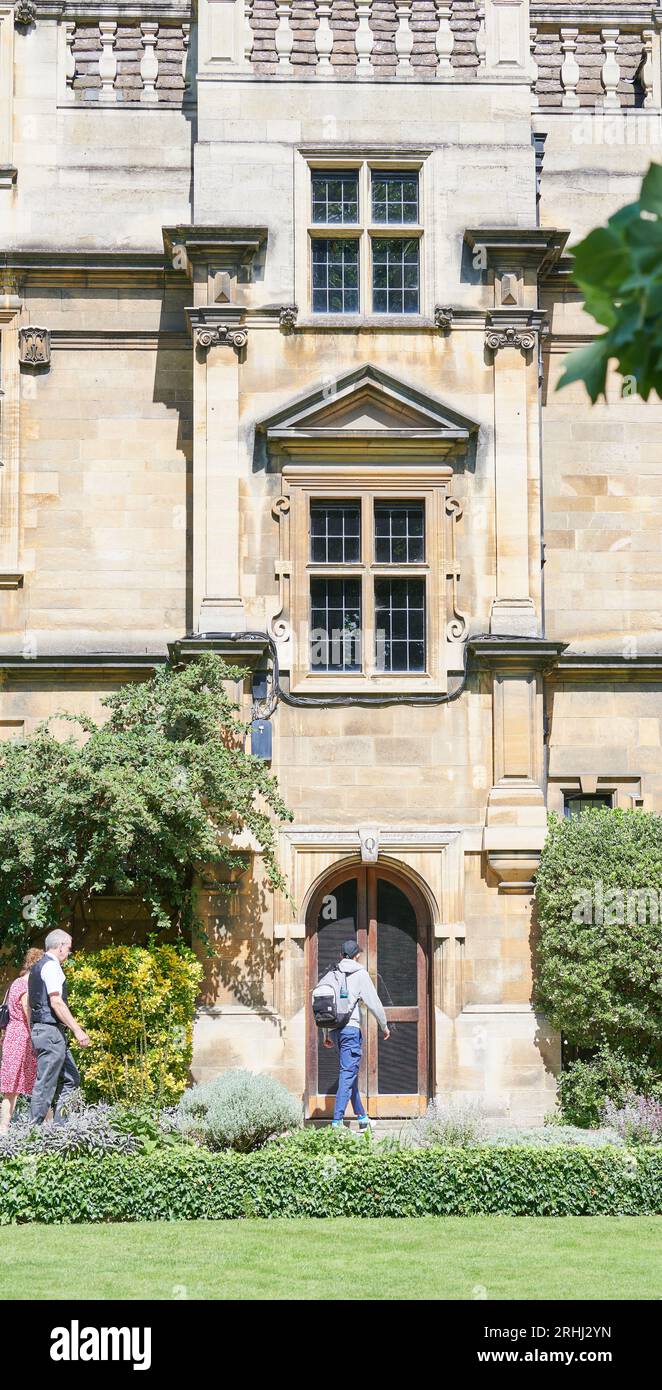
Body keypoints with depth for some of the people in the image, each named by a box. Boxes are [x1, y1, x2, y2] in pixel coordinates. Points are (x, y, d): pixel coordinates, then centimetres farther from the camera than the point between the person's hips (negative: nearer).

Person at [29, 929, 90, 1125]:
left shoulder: (37, 968, 20)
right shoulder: (51, 966, -10)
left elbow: (31, 1003, 22)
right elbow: (56, 1002, -19)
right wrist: (77, 1030, -20)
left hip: (39, 1028, 10)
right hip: (51, 1031, -10)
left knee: (70, 1079, 10)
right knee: (45, 1085, -8)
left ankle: (59, 1125, 5)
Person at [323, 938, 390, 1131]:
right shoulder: (360, 974, -3)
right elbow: (374, 1002, -3)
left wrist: (327, 1034, 19)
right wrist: (384, 1026, 11)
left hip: (335, 1029, 6)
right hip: (351, 1028, -6)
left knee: (350, 1073, 17)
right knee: (348, 1074, -6)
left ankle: (362, 1117, 25)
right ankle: (337, 1120, -13)